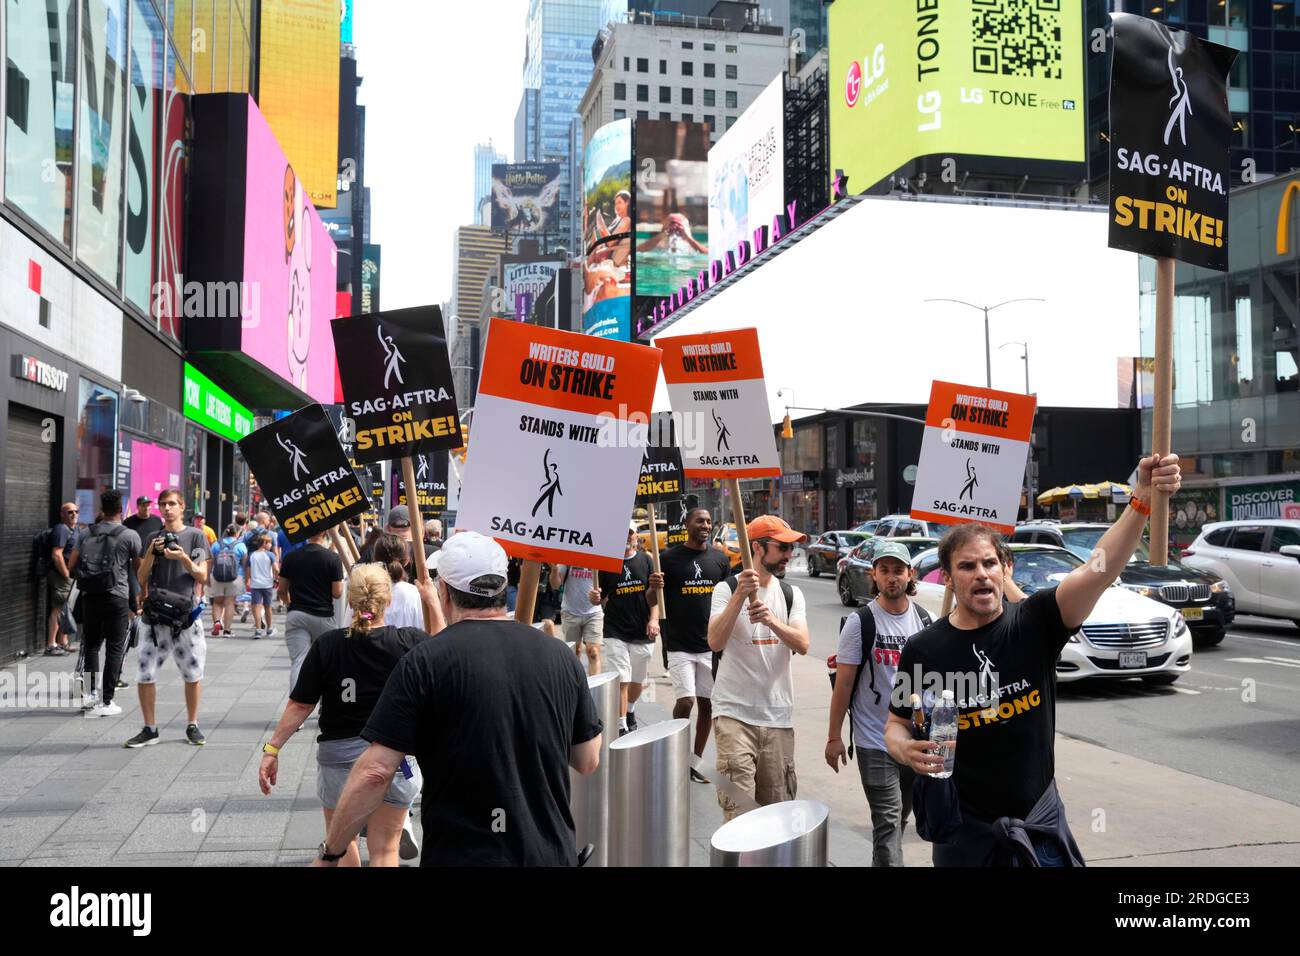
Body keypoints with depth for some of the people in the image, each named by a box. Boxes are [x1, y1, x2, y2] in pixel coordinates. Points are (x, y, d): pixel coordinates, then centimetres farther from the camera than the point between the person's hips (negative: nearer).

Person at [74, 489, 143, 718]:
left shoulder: (87, 534, 7)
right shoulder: (129, 535, -4)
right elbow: (139, 568, 3)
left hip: (90, 596, 4)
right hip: (116, 597, -3)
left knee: (91, 645, 16)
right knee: (114, 648, 2)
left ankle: (91, 692, 3)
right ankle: (106, 701, 2)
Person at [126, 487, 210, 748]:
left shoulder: (195, 536, 4)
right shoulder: (153, 538, 12)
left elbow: (202, 576, 0)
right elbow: (142, 578, 7)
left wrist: (183, 558, -16)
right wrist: (151, 553, -7)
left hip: (186, 613, -2)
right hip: (154, 614, 2)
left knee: (193, 673, 5)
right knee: (145, 674, -1)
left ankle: (192, 726, 20)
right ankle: (150, 729, 10)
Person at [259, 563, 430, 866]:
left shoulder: (327, 645, -10)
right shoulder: (411, 642, -11)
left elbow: (300, 705, -9)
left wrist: (272, 749, -1)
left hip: (339, 757, 0)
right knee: (384, 850, 9)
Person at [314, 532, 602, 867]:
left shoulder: (425, 661, -12)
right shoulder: (560, 656, -2)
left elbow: (375, 772, -14)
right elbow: (589, 761, 6)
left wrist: (330, 853, -2)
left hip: (462, 854, -4)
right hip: (552, 854, 4)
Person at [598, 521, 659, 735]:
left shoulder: (646, 560, 3)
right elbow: (602, 599, 5)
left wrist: (654, 619, -11)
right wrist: (596, 598, -18)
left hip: (643, 633, 2)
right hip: (615, 632, -2)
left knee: (637, 681, 15)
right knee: (621, 681, -9)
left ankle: (630, 710, 42)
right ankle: (622, 727, -4)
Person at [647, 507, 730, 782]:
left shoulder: (720, 560, 7)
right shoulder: (669, 558, -2)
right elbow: (652, 600, 1)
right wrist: (654, 587, -21)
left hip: (711, 644, 4)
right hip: (679, 644, -4)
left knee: (707, 703, 6)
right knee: (686, 701, -13)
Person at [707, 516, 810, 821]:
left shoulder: (791, 594, 10)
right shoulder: (727, 589, -3)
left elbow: (802, 645, -6)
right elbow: (715, 642, -17)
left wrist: (771, 620, -24)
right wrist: (740, 595, -28)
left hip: (778, 715, 4)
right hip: (734, 712, -4)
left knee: (777, 806, 10)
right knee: (739, 810, -13)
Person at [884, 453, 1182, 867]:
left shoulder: (1034, 623, -9)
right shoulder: (924, 649, -8)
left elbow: (1097, 571, -25)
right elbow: (897, 723, 3)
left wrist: (1143, 500, -39)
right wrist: (906, 750, -21)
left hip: (1042, 823, 0)